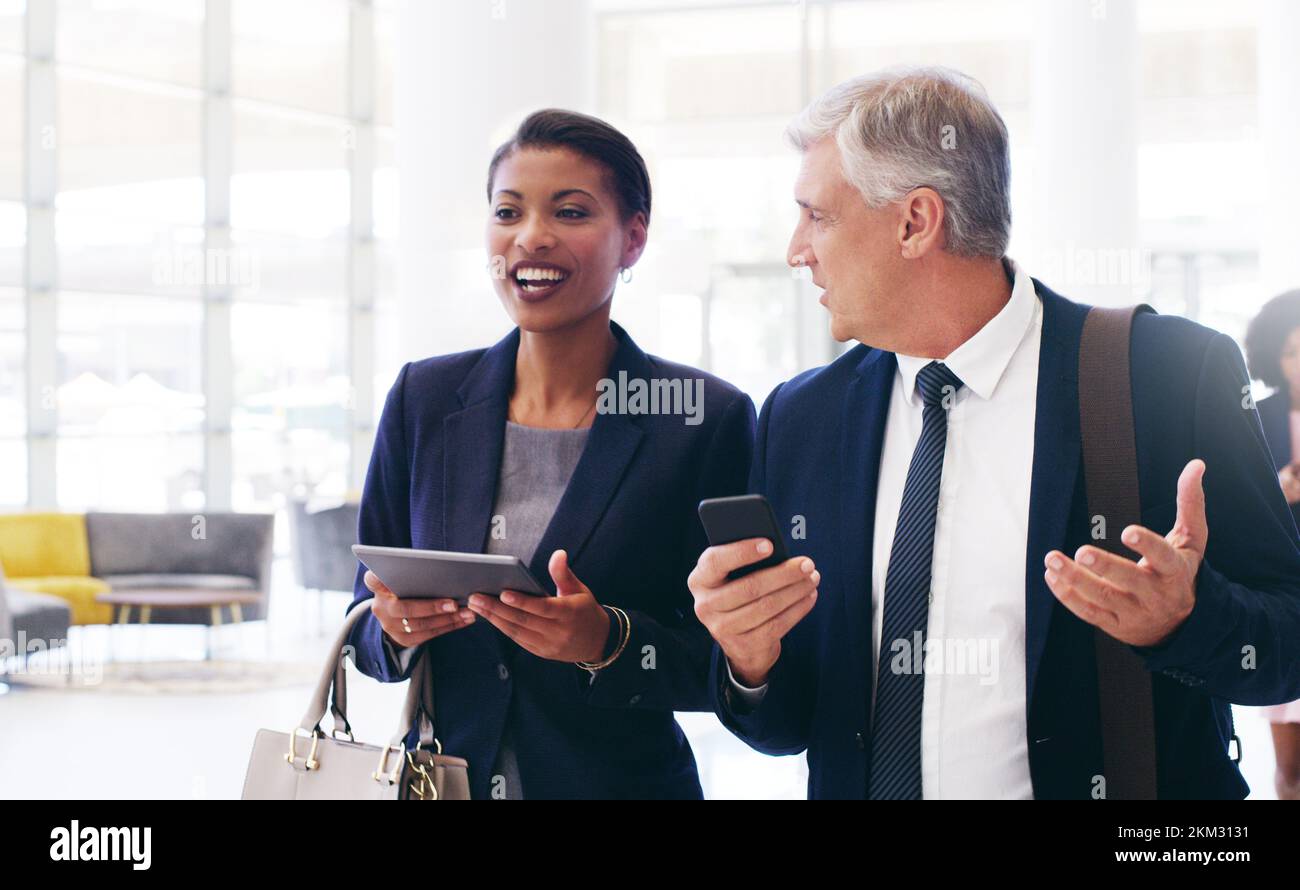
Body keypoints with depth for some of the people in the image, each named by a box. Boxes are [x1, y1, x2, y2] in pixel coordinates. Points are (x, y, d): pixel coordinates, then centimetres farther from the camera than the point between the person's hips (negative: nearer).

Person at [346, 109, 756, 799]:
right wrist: (396, 629, -17)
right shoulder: (423, 399, -1)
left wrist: (606, 640, -25)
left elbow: (730, 666, -9)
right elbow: (365, 628, 4)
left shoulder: (708, 418, -9)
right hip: (439, 775, 3)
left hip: (621, 780, -2)